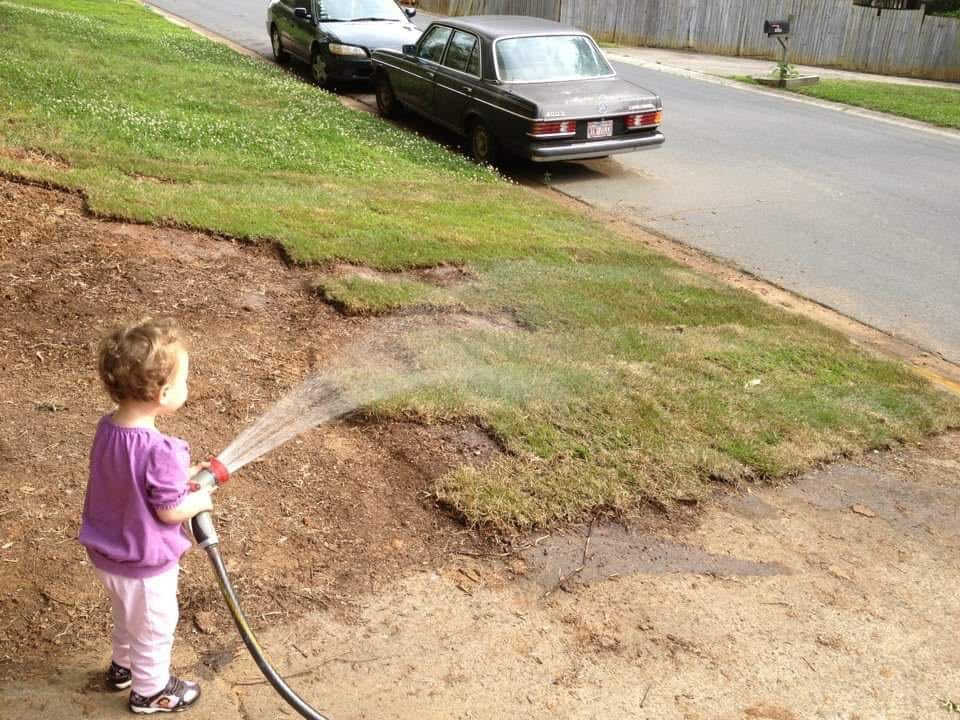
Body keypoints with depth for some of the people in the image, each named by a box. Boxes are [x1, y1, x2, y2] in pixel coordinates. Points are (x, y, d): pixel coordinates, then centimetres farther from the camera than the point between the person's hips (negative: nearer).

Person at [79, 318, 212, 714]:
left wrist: (182, 475, 2)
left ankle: (123, 665, 56)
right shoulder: (159, 451, -35)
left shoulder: (108, 428, -10)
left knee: (127, 617, 34)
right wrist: (201, 500, -7)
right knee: (154, 629, 20)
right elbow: (170, 511, -25)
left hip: (106, 554, 7)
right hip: (144, 565, -7)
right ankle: (150, 691, 41)